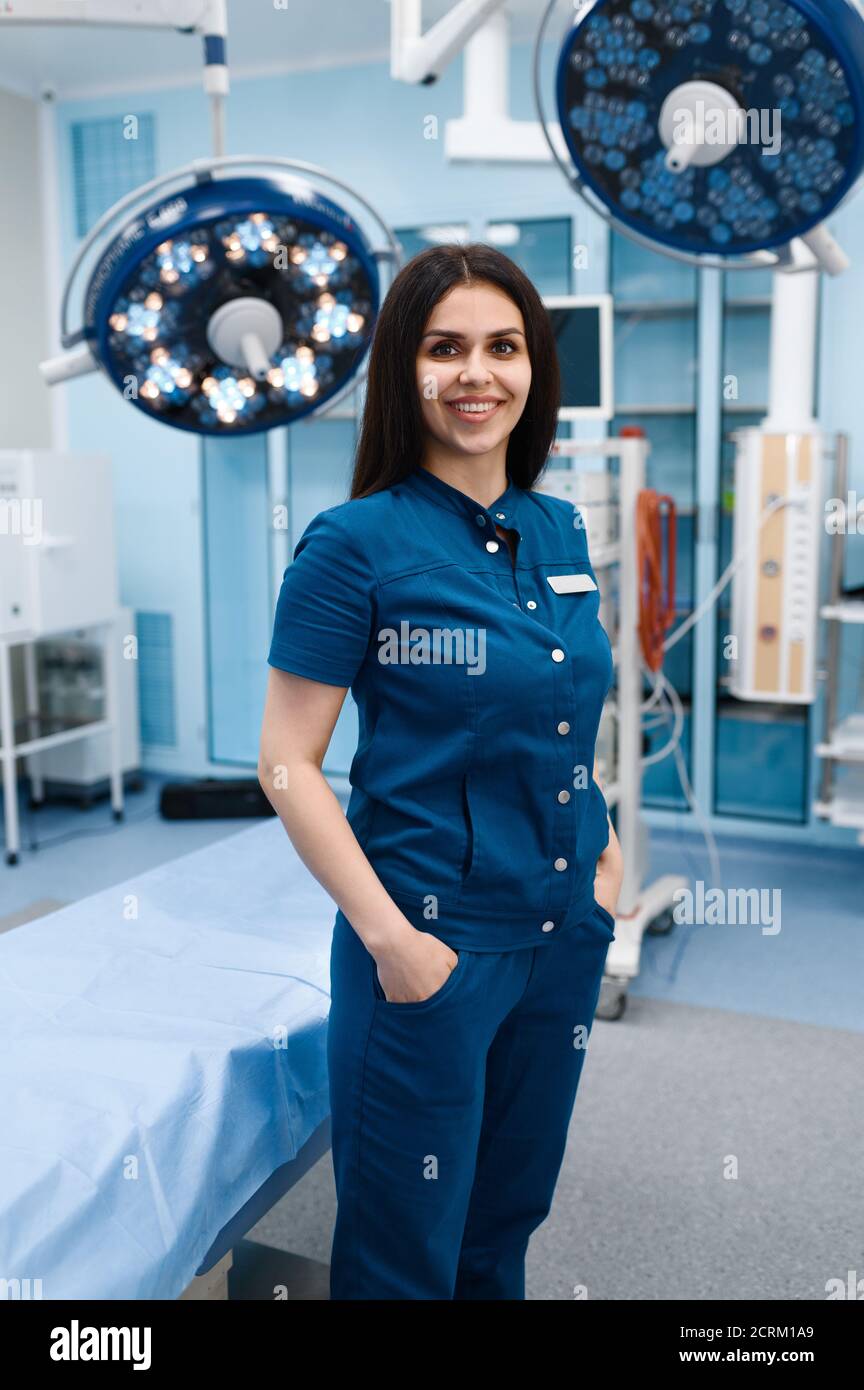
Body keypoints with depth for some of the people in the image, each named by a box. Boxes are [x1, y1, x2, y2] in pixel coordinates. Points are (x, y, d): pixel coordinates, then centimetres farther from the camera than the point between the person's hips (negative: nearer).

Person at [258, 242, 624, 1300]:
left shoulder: (559, 532, 5)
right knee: (407, 1246, 12)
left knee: (510, 1214, 24)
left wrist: (605, 848, 6)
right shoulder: (355, 542, -14)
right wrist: (390, 936, -18)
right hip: (434, 942, -6)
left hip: (565, 935, 6)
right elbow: (286, 764, -14)